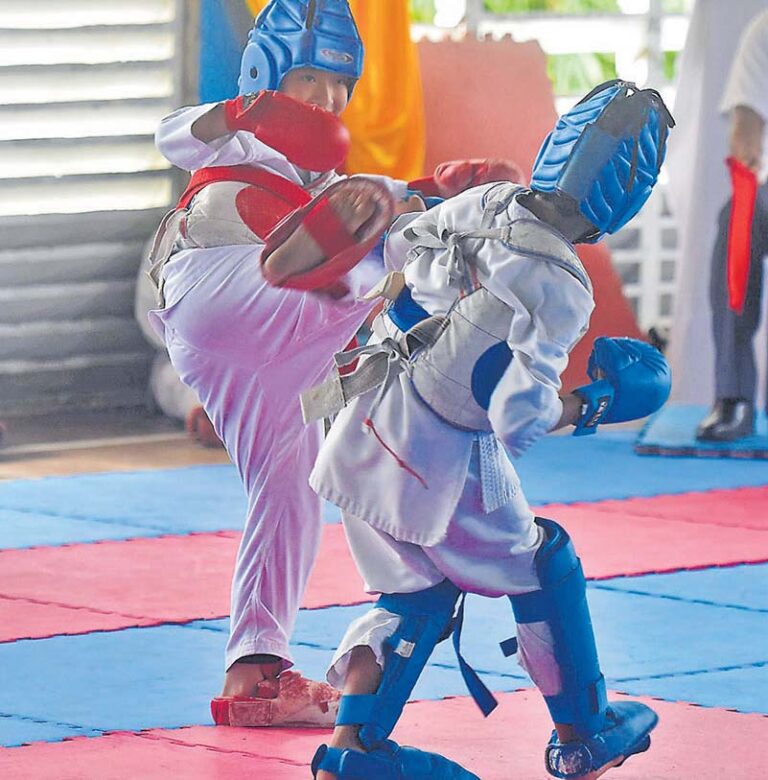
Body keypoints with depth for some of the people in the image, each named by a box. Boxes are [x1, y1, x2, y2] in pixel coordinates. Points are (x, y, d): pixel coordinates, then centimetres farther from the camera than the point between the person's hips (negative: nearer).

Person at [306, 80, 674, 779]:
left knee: (416, 598, 18)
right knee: (546, 570, 16)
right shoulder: (561, 288, -24)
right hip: (440, 467, -7)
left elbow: (401, 246, 16)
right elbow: (519, 419, -26)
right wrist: (593, 405, -9)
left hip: (366, 434, 7)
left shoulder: (485, 203, -2)